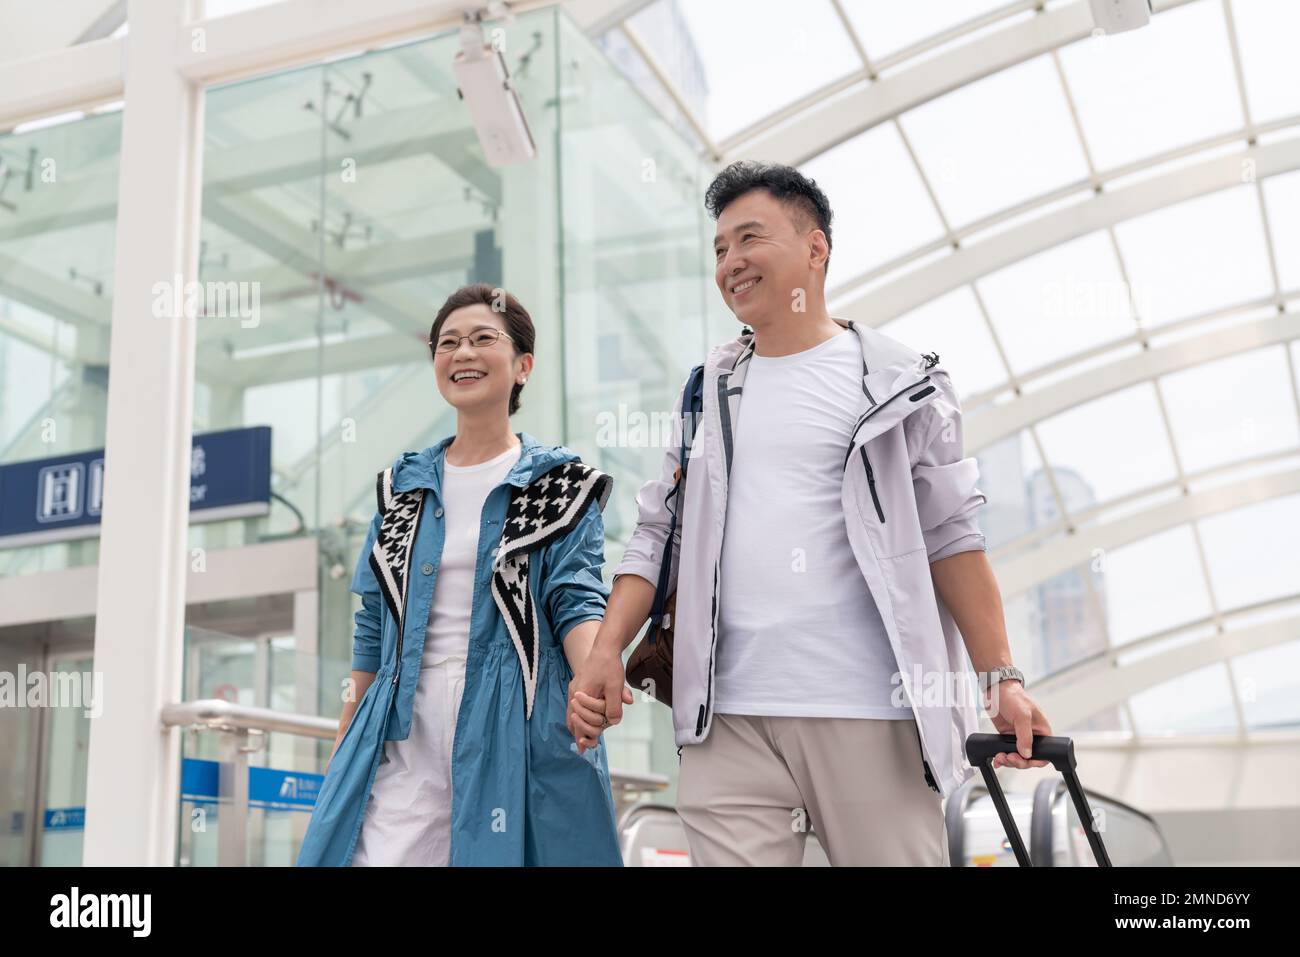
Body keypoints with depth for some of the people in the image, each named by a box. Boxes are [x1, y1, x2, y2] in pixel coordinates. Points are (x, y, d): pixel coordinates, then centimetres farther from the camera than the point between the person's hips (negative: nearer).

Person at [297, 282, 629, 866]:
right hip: (406, 742, 3)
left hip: (518, 741, -3)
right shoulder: (404, 485, 13)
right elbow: (374, 627, 17)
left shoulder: (561, 485, 3)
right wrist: (345, 743, 16)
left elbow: (576, 598, -8)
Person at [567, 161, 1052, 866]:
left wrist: (1002, 680, -4)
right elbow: (656, 535, 15)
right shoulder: (708, 390, 15)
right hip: (728, 717, 3)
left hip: (870, 714, -3)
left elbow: (951, 537, 2)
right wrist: (606, 650, 2)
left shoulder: (897, 383, 4)